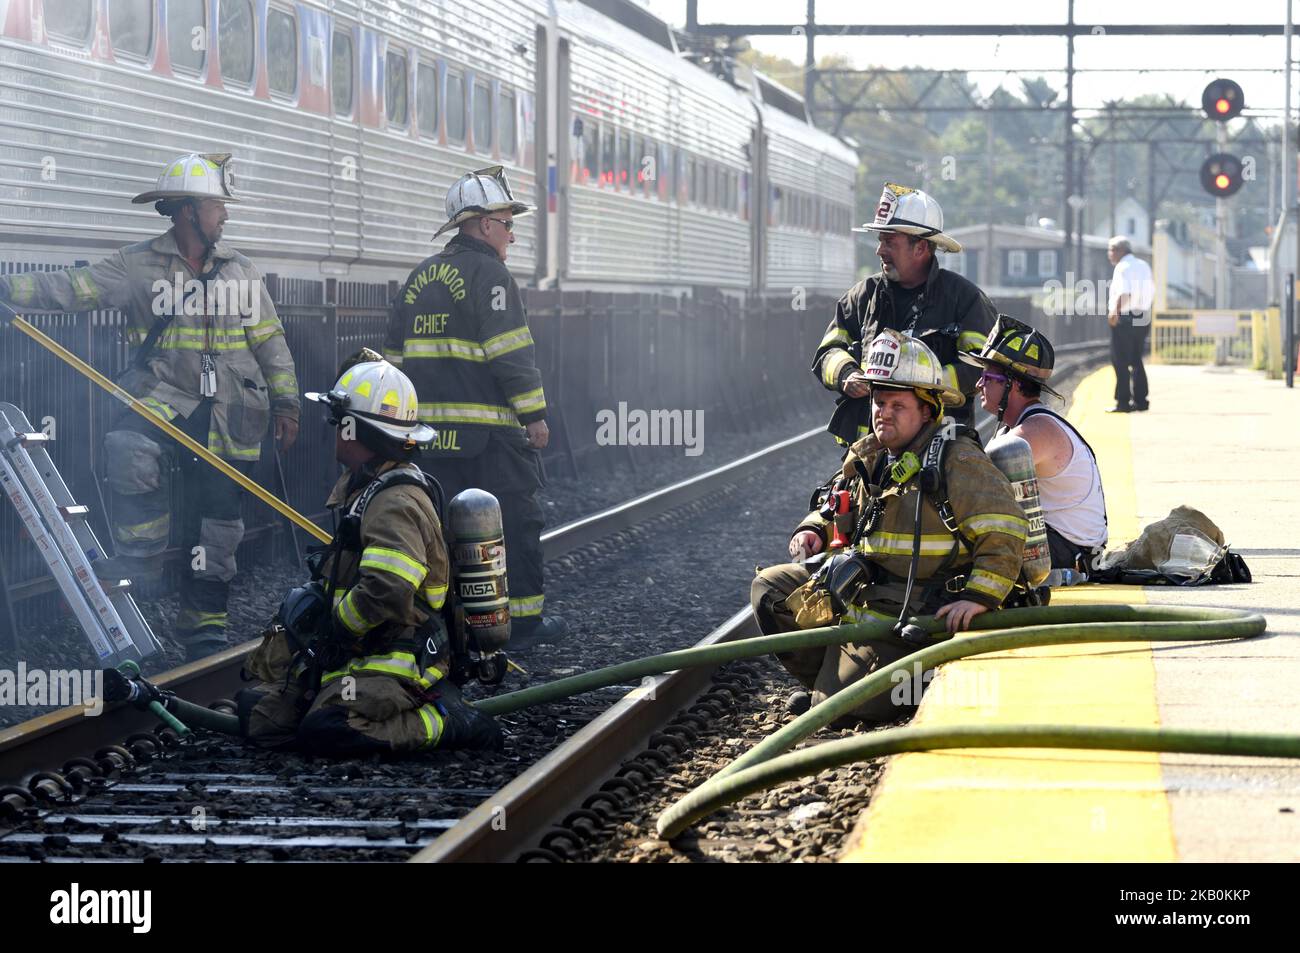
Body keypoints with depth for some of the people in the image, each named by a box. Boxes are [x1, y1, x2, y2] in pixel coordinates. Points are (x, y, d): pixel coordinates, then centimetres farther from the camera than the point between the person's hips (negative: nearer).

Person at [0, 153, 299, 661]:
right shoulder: (138, 266, -2)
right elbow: (71, 289, -10)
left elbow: (270, 342, 10)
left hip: (227, 418, 2)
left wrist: (286, 405, 6)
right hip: (163, 396, -2)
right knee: (129, 449, -34)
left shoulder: (241, 271, 7)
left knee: (216, 528, 5)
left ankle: (203, 627, 19)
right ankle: (137, 561, -14)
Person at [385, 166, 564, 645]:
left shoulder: (420, 277, 16)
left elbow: (395, 354, 19)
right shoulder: (489, 274, -8)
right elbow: (510, 353, -15)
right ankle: (523, 617, 4)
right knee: (515, 519, 1)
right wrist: (534, 413, -11)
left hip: (430, 426, 7)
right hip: (487, 428, -7)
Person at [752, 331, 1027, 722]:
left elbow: (1004, 531, -19)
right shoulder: (867, 456, 9)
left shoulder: (957, 460, -14)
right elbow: (836, 508, 28)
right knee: (770, 587, 3)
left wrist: (979, 597, -29)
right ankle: (830, 678, 10)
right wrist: (814, 531, 4)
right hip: (857, 586, 8)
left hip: (908, 612, -8)